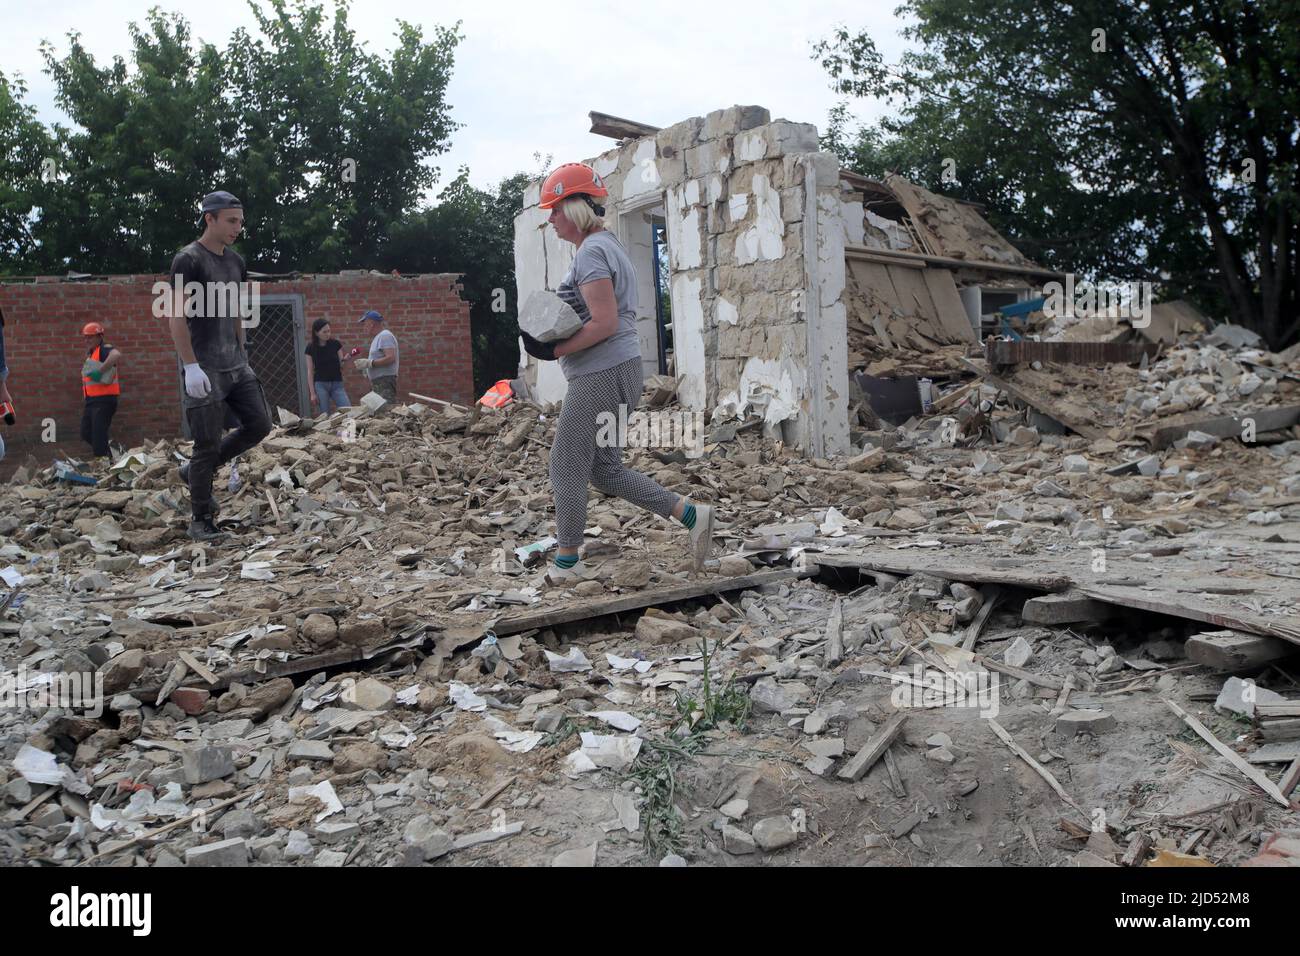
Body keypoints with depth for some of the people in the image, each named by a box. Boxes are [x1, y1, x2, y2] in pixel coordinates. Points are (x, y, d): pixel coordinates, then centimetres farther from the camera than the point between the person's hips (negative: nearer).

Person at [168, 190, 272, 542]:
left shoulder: (235, 261, 14)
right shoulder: (188, 260, -10)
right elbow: (176, 316, -15)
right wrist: (192, 367, -21)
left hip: (235, 365, 8)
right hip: (204, 369, -8)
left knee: (259, 425, 4)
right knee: (208, 444, -4)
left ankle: (195, 471, 22)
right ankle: (200, 522, 10)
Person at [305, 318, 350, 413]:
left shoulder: (335, 344, 0)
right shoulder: (311, 348, -2)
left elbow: (341, 365, 5)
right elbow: (310, 371, 1)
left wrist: (344, 360, -19)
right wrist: (312, 393, -4)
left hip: (337, 384, 1)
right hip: (321, 384, -1)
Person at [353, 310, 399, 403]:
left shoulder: (385, 336, -8)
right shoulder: (377, 337, 23)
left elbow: (390, 358, -21)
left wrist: (369, 363, -18)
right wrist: (365, 368, 11)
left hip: (385, 382, -10)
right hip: (377, 383, 10)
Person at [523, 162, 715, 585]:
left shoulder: (591, 253, -13)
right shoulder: (608, 246, 20)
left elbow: (604, 324, -21)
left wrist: (555, 350, -16)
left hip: (601, 373, -11)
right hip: (619, 369, 11)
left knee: (566, 465, -2)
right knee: (604, 469, 14)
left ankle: (566, 564, 7)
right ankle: (691, 514, 9)